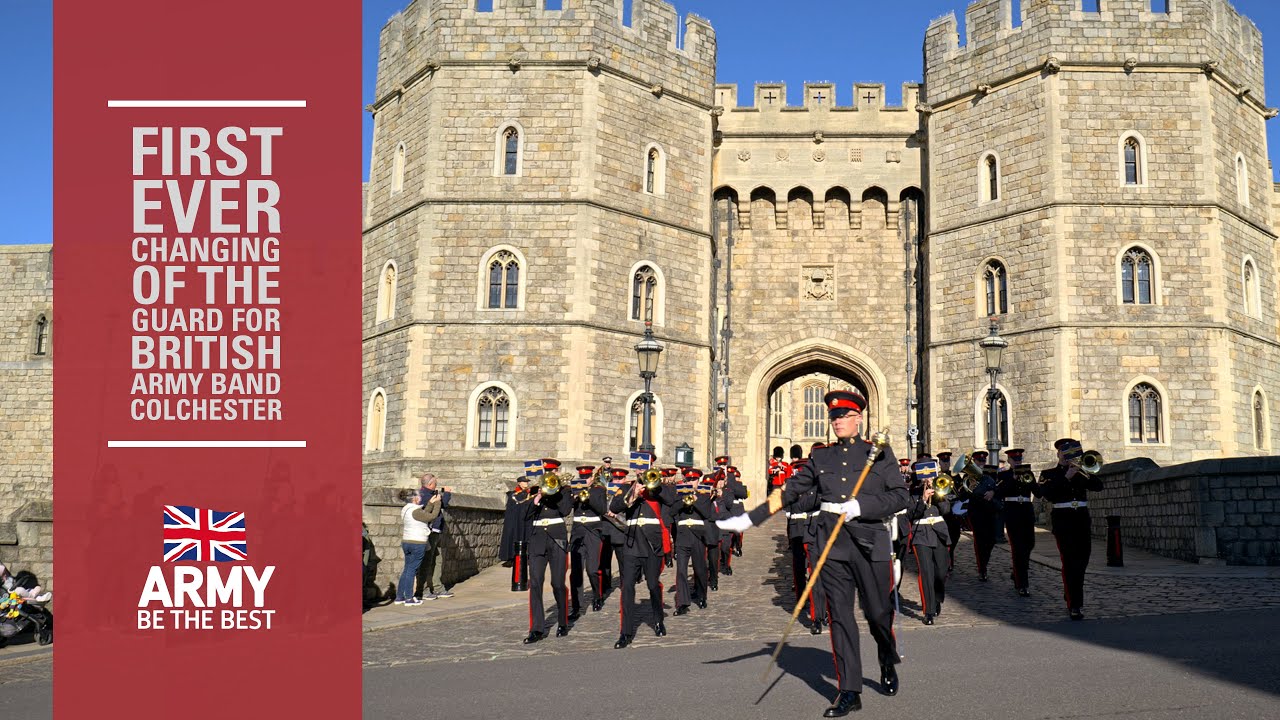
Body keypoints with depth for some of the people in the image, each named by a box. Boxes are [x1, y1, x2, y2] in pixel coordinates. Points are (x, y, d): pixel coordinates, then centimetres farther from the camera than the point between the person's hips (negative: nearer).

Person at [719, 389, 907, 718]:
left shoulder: (879, 452, 1)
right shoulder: (820, 456, 9)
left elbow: (900, 496, -3)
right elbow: (788, 491, 8)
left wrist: (861, 506, -17)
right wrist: (750, 519, 2)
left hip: (870, 545, -2)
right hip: (833, 547, 2)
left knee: (878, 613, 8)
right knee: (840, 617, 1)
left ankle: (888, 666, 38)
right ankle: (849, 692, 9)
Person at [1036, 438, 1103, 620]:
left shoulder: (1081, 472, 13)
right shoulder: (1049, 474, 3)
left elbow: (1098, 486, -1)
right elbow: (1047, 494, -15)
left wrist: (1082, 472, -14)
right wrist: (1066, 477, -17)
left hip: (1082, 520, 4)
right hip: (1063, 521, -4)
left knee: (1081, 561, 10)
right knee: (1069, 562, -10)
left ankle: (1070, 595, 33)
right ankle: (1074, 606, -9)